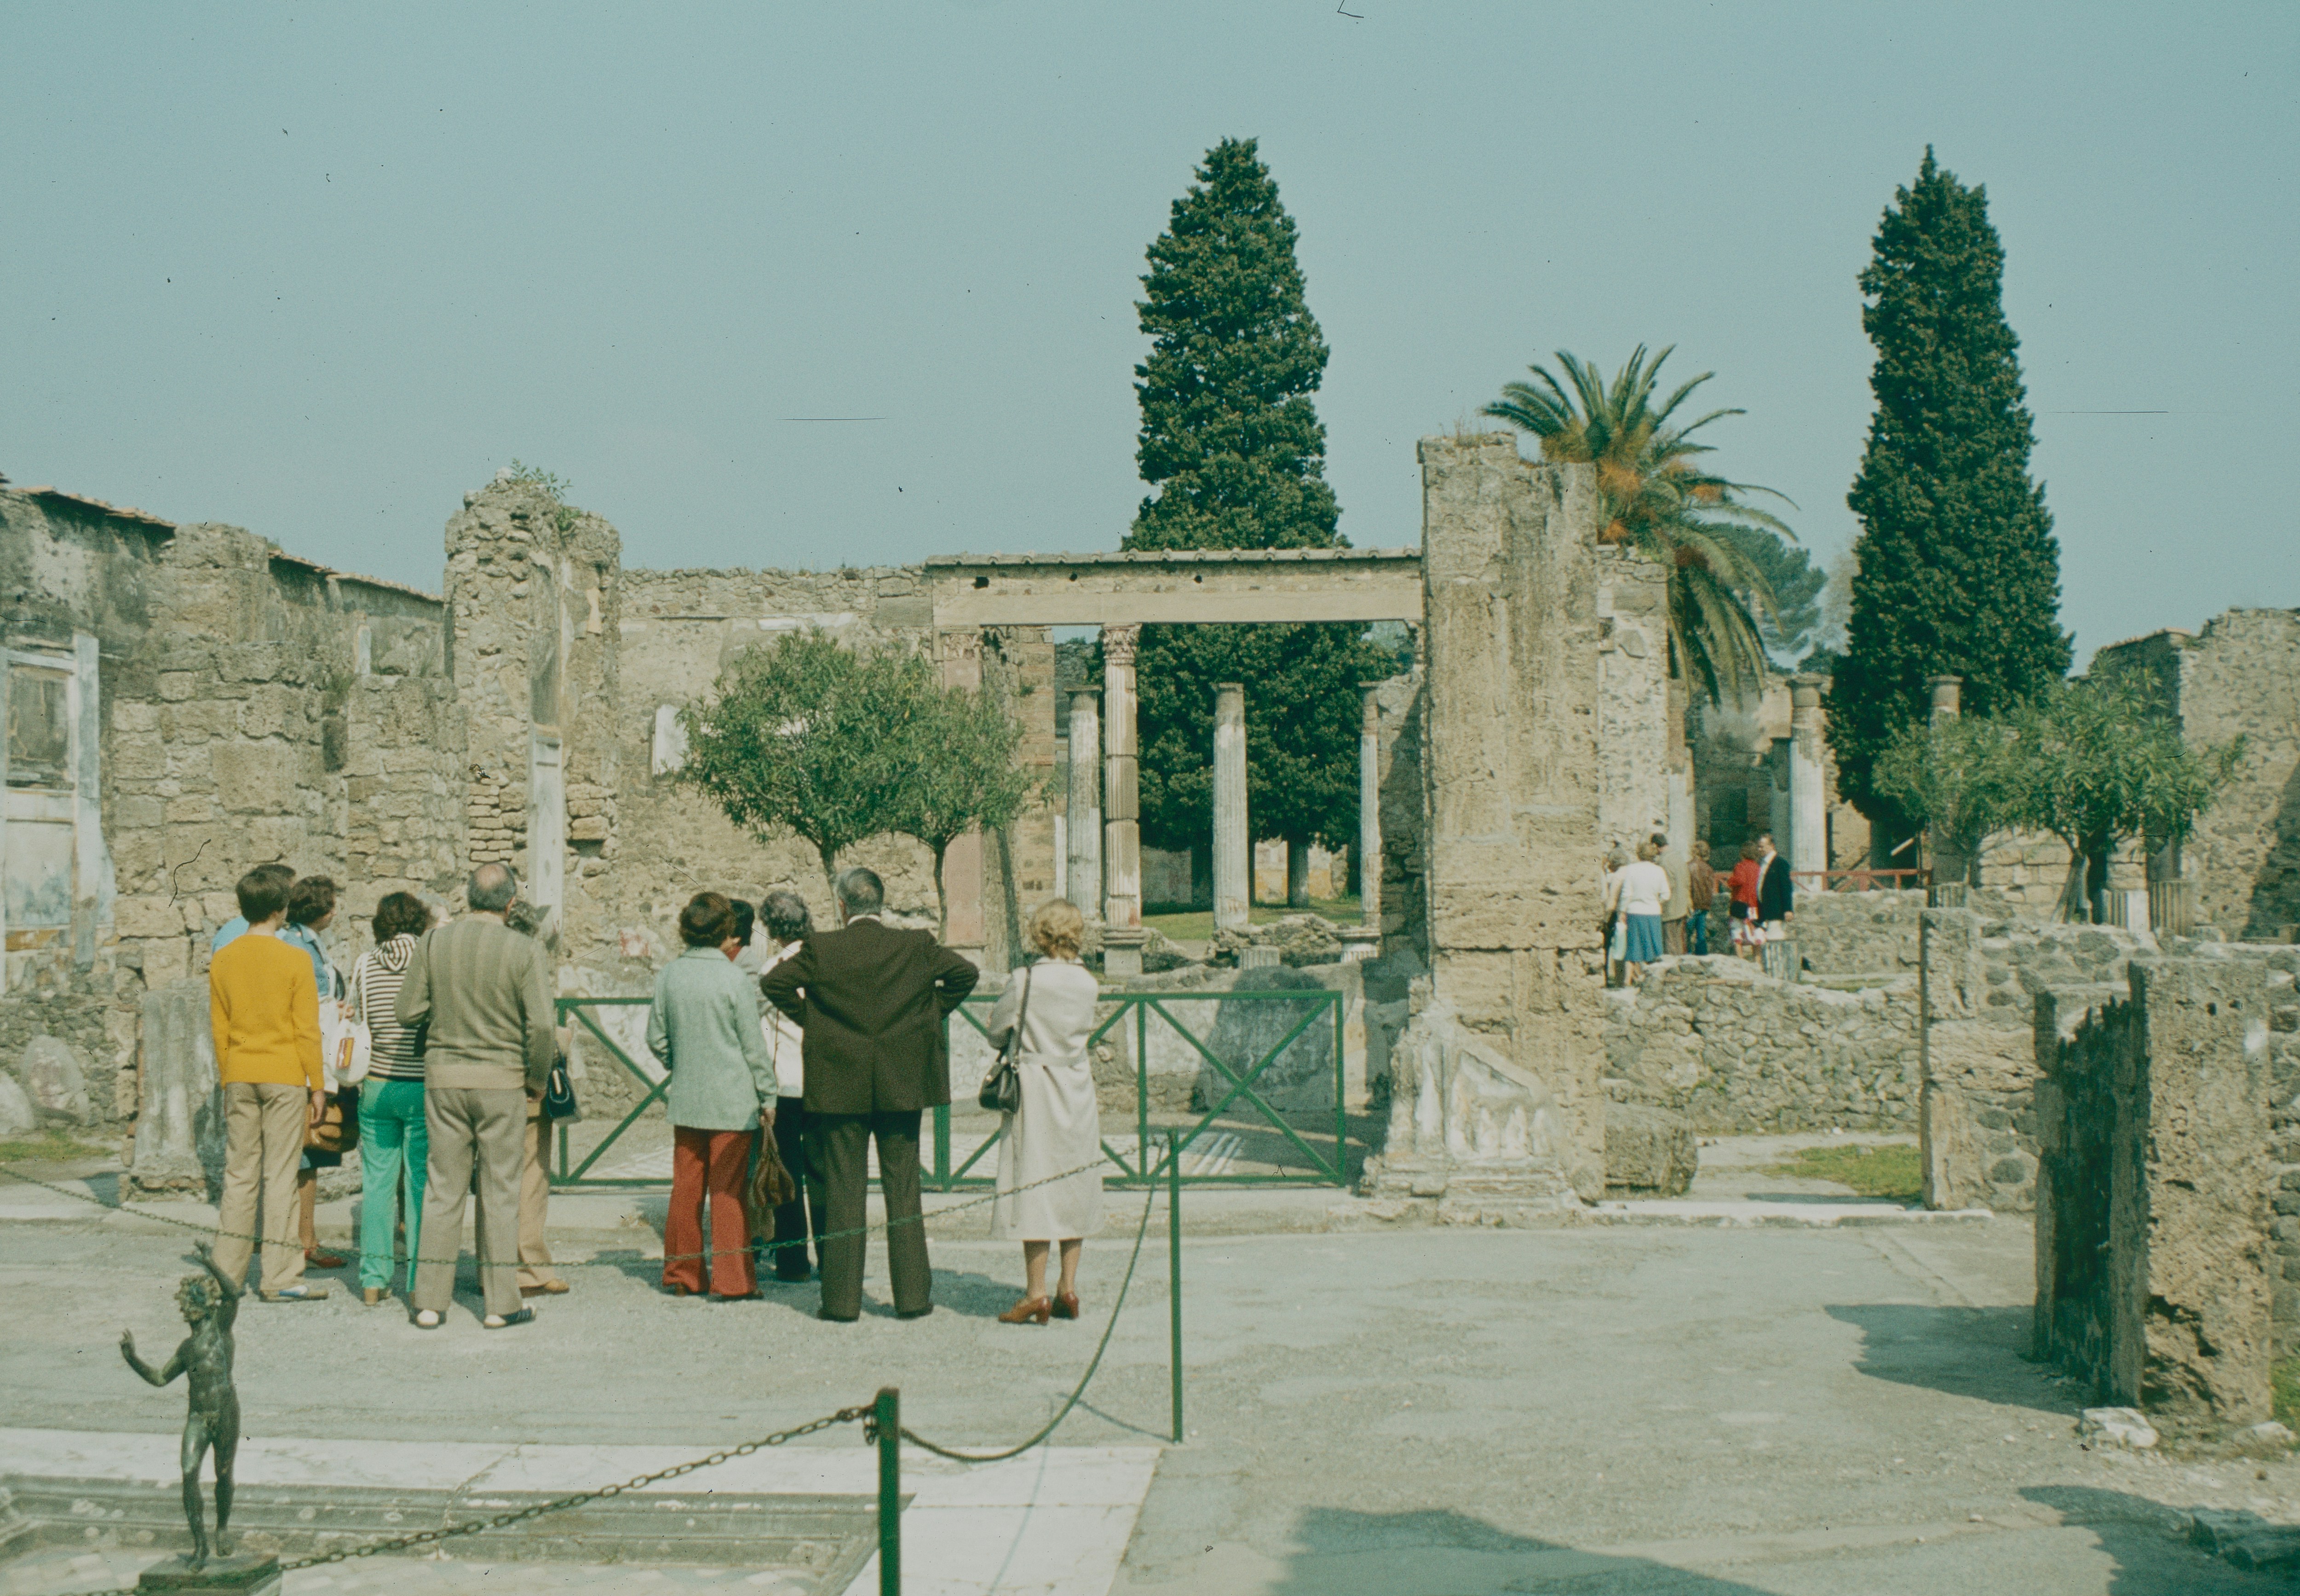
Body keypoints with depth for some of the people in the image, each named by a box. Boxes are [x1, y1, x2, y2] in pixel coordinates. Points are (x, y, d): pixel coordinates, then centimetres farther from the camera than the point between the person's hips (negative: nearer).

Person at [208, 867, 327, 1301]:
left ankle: (228, 1270, 13)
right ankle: (280, 1277, -1)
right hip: (285, 1077, -4)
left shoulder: (222, 961, 4)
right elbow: (307, 1030, -8)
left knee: (239, 1172, 10)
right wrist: (317, 1085, -1)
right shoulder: (294, 960, -9)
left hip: (240, 1077, 4)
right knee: (280, 1174, -2)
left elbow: (220, 1029, 9)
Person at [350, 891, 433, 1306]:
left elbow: (355, 1021, 6)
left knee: (377, 1183, 9)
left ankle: (374, 1280, 10)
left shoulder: (364, 965, 2)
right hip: (422, 1086, -3)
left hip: (376, 1086, 3)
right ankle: (420, 1282, 4)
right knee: (422, 1184, 2)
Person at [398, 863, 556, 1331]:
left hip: (443, 1078, 3)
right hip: (501, 1080, -2)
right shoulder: (526, 951, -9)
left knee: (443, 1187, 8)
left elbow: (406, 1011, 0)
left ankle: (431, 1301, 10)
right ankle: (501, 1304, 7)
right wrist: (538, 1080, 1)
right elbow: (541, 1026, -14)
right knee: (501, 1190, 5)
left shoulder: (436, 943, -1)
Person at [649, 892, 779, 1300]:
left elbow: (656, 1039, 8)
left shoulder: (669, 975, 1)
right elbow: (754, 1046, -8)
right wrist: (768, 1097, 0)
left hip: (685, 1099, 5)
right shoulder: (734, 980, -12)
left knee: (686, 1188, 11)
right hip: (732, 1101, -5)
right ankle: (731, 1279, 3)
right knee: (729, 1190, 1)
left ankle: (682, 1274, 18)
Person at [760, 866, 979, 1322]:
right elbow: (966, 974, 1)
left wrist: (806, 1018, 5)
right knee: (903, 1189, 7)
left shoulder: (820, 948, -4)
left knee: (843, 1191, 4)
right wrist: (932, 1013, 9)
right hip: (901, 1084, 1)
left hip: (840, 1086, -1)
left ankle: (842, 1298, 5)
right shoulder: (917, 946, 0)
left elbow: (774, 982, -7)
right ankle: (912, 1296, 8)